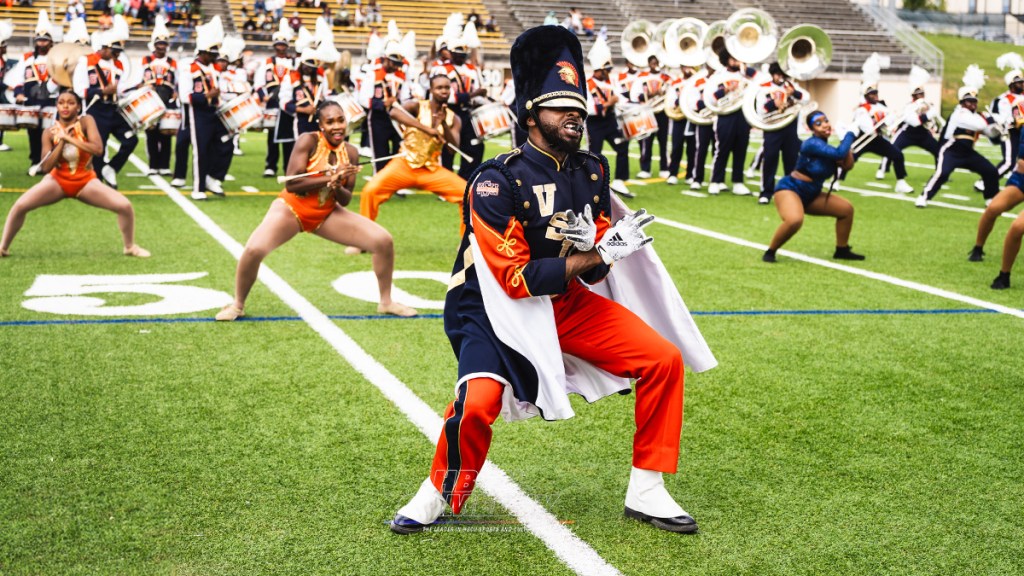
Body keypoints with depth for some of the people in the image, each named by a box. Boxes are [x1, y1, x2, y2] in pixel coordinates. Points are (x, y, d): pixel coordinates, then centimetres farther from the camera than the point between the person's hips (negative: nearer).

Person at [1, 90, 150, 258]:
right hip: (57, 180, 1)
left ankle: (130, 247, 9)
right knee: (19, 206, -17)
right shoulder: (51, 132, -10)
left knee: (125, 206, -17)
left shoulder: (86, 121, -14)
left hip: (86, 181, -1)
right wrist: (61, 141, -22)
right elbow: (46, 167, -15)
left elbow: (98, 149, -30)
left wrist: (68, 137, -30)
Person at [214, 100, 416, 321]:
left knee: (384, 241, -8)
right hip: (291, 208, -4)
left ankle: (386, 302, 12)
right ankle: (237, 305, 0)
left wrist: (337, 187, -24)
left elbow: (345, 200, -1)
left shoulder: (350, 152, -3)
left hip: (327, 214, 4)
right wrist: (329, 177, -29)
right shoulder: (308, 141, -17)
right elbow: (291, 184, -24)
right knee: (254, 250, -28)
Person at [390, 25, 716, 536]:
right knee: (479, 400, -31)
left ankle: (646, 492, 9)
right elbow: (516, 278, -24)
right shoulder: (498, 182, -20)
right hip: (496, 307, -6)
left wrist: (592, 246, -21)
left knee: (665, 360, -5)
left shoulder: (592, 172, 1)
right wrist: (598, 254, -23)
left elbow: (595, 271, 3)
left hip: (568, 303, 6)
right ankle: (442, 492, 1)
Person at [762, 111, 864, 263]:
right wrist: (850, 135, -16)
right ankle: (770, 251, -14)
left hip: (811, 195, 9)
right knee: (794, 221, -38)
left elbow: (848, 164, -2)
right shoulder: (812, 144, -21)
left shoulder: (830, 148, 6)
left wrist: (846, 139, -9)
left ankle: (842, 250, 22)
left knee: (846, 208, 7)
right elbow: (840, 154, -32)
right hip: (790, 189, -9)